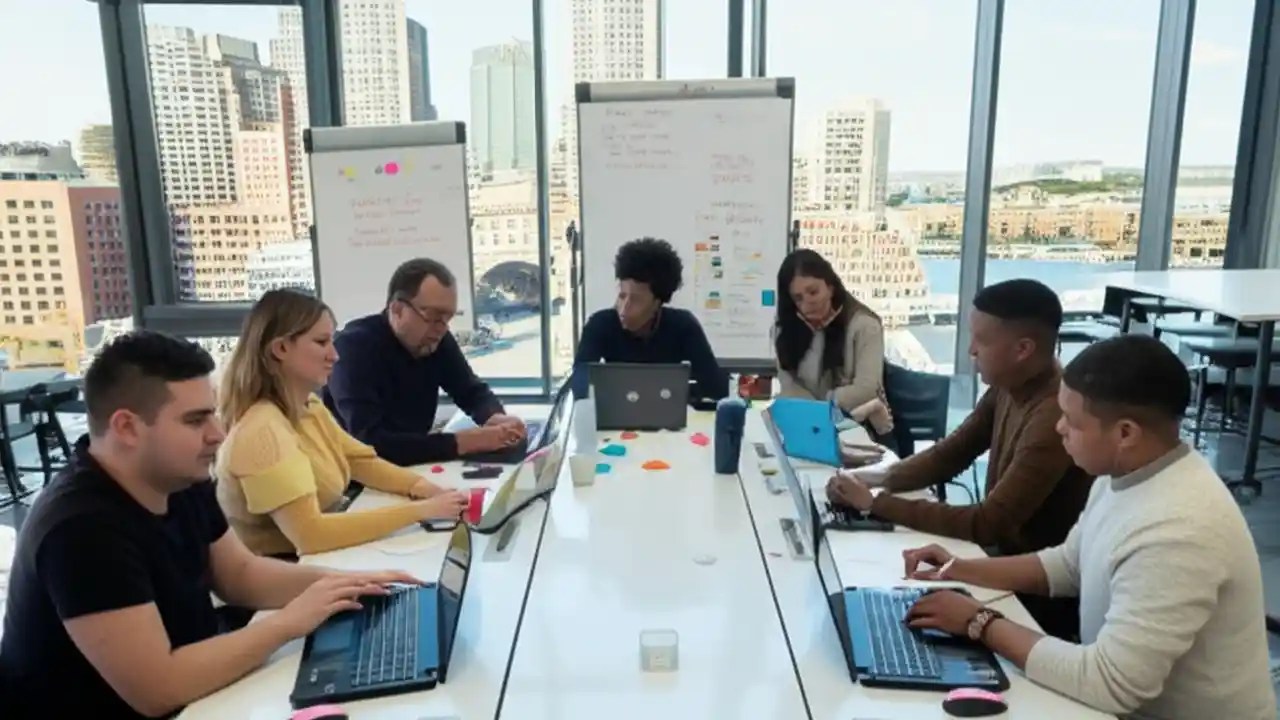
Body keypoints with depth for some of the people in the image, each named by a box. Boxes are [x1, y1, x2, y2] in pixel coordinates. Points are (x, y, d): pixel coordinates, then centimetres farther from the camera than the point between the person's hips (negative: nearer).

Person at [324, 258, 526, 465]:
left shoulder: (436, 339, -3)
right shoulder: (355, 347, -22)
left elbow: (474, 392, 7)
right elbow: (370, 443, -32)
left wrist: (496, 419, -15)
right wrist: (459, 442, -33)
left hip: (414, 466, 6)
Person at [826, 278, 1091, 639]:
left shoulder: (1056, 419, -30)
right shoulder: (1008, 386, -3)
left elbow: (987, 525, -28)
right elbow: (949, 454, 5)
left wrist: (877, 503, -24)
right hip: (1006, 558, 7)